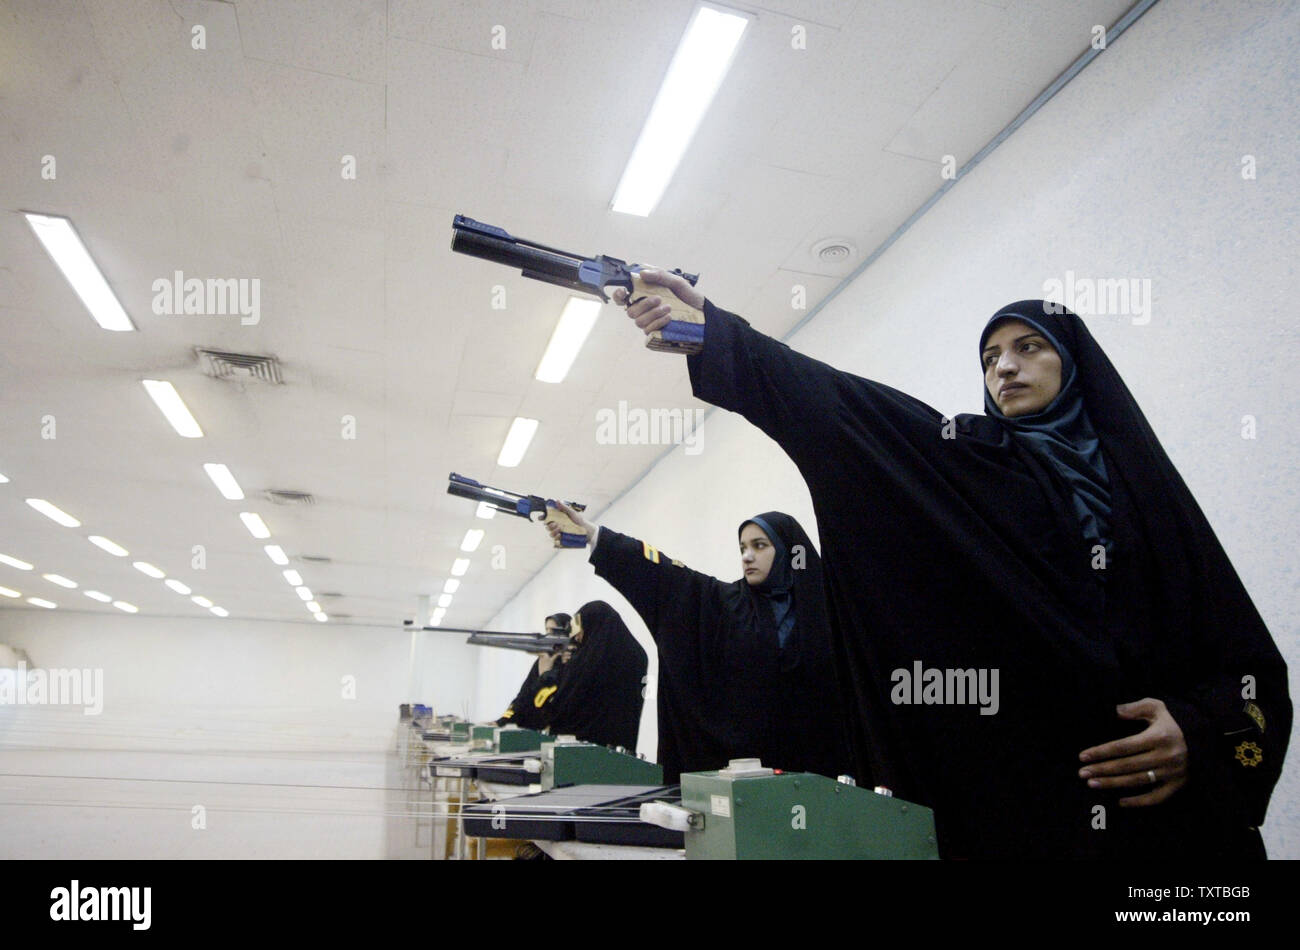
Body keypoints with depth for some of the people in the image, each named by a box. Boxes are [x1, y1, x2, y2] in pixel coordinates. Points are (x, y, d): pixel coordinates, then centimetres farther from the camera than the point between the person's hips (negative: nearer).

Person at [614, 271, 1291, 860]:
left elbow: (1254, 664, 4)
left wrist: (1202, 733, -16)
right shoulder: (959, 457, 6)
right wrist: (708, 326, -19)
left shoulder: (1143, 481, 7)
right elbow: (829, 403, -8)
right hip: (1001, 796, 0)